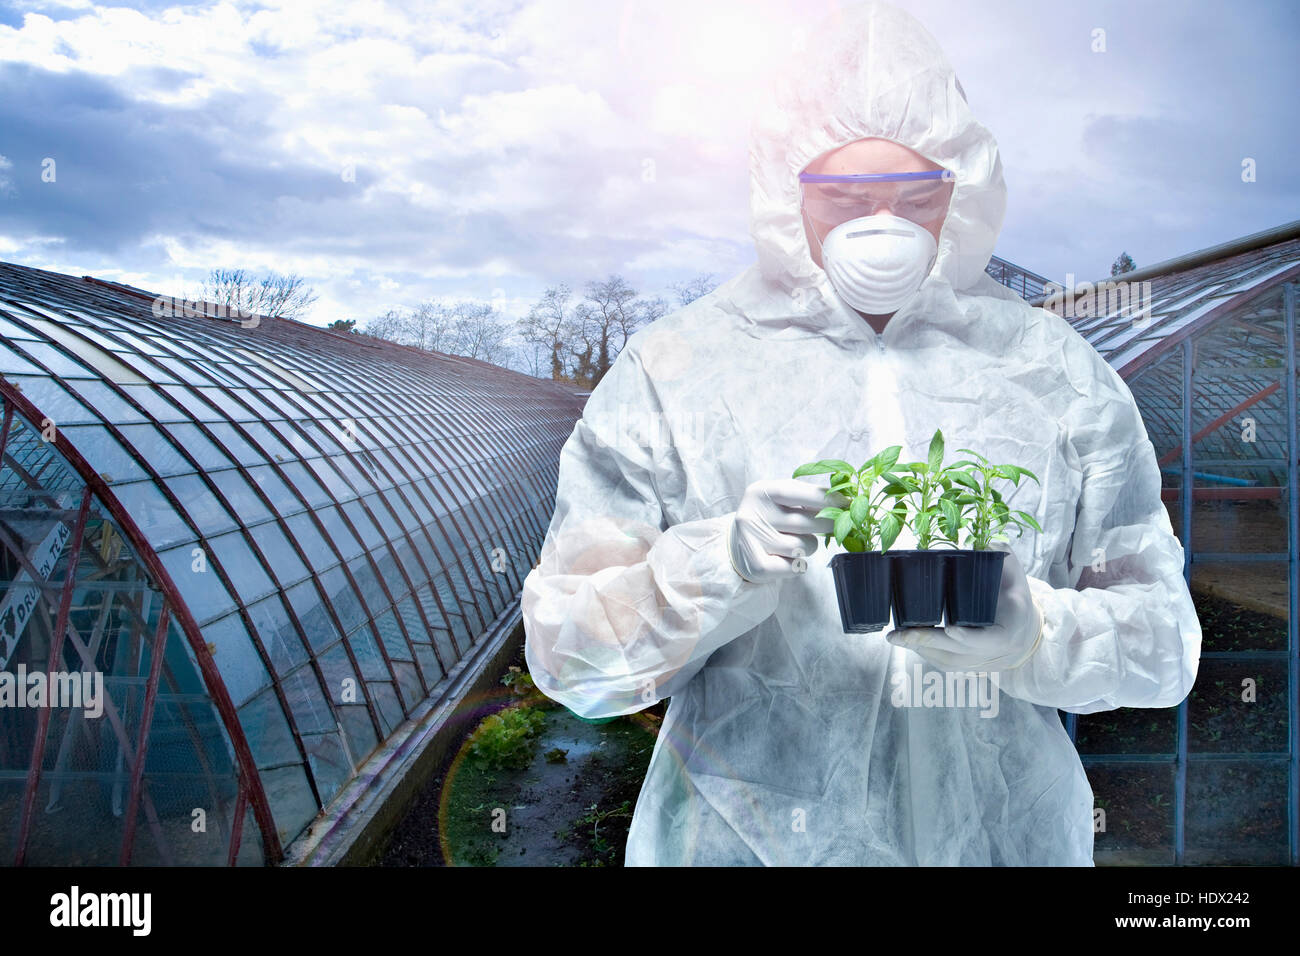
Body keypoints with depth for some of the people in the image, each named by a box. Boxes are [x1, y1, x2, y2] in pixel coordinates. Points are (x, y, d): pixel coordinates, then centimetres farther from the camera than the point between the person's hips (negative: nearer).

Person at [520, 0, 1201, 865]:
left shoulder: (1058, 373, 0)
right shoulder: (671, 373, -7)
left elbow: (1165, 639, 0)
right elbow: (566, 653, -9)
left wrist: (1037, 634, -20)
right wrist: (728, 565, -25)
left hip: (1009, 836, 2)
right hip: (744, 837, -1)